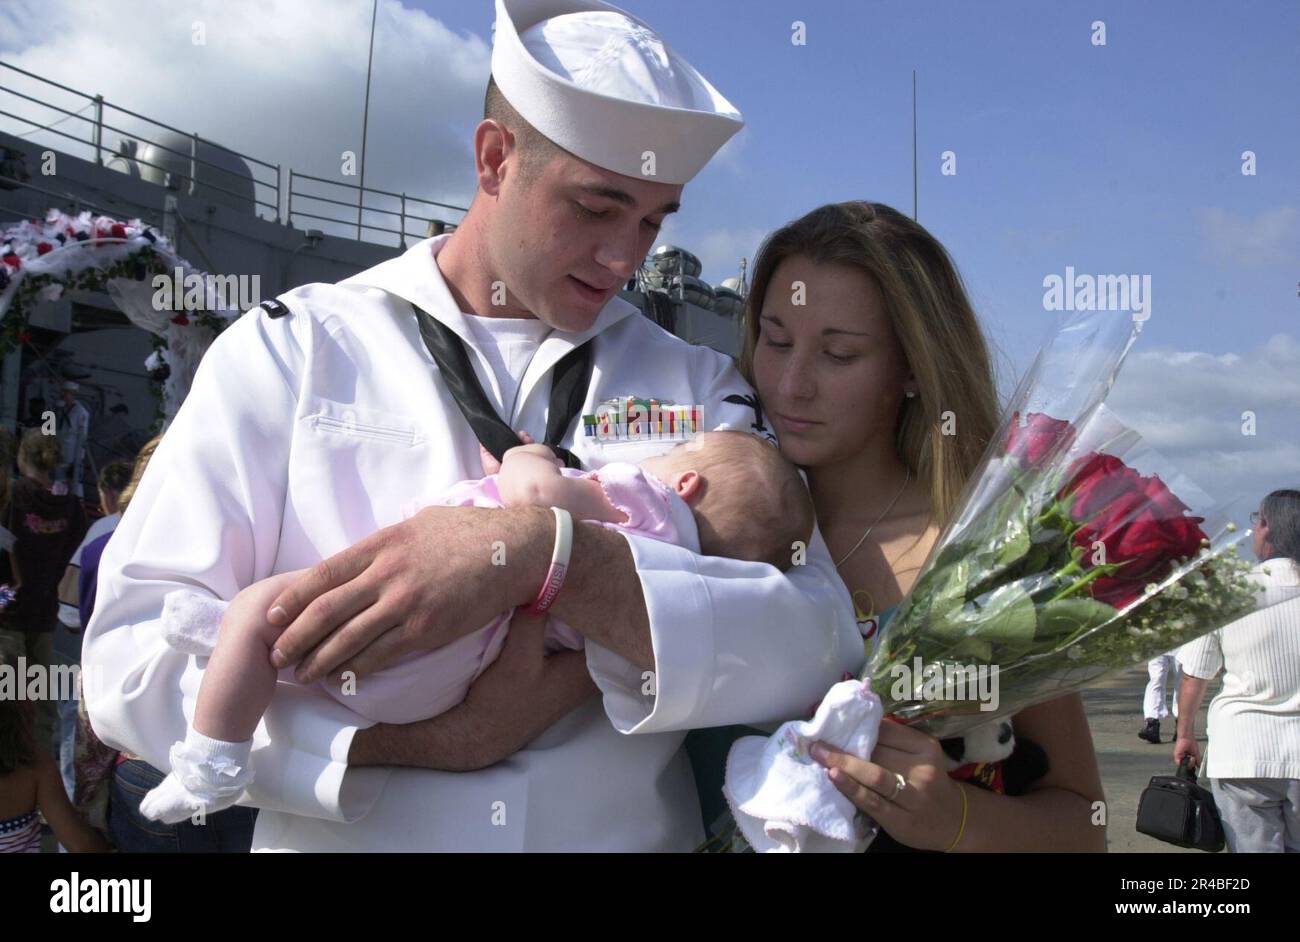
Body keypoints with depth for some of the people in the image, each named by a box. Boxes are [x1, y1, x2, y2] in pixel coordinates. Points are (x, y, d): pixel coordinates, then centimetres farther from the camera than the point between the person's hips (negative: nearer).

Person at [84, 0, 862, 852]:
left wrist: (542, 554, -22)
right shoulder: (288, 350, 1)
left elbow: (818, 650, -9)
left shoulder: (701, 387, 4)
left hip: (632, 830, 1)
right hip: (339, 835, 0)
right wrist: (437, 740, -15)